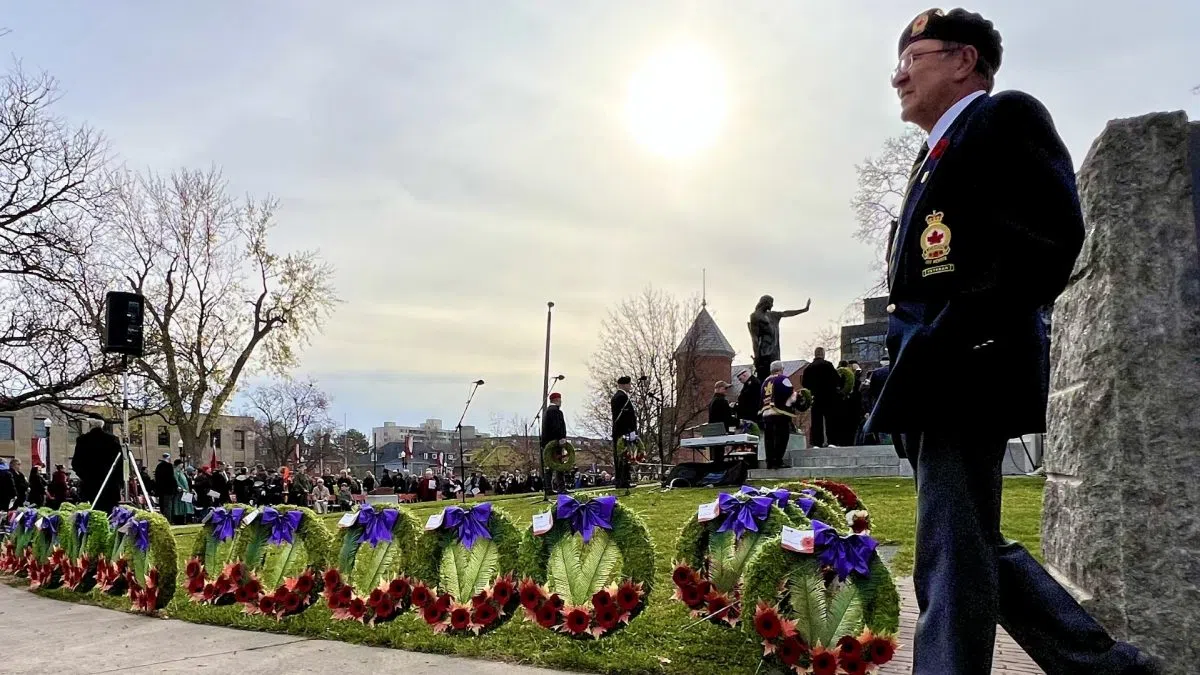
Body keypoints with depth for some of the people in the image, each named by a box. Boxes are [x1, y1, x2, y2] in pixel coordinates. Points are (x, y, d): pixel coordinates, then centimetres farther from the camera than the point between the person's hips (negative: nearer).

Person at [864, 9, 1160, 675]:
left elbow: (1050, 239, -15)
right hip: (932, 378, 10)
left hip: (965, 372, -10)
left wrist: (954, 341, -21)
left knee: (952, 559, -7)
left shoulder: (1006, 115, 0)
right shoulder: (939, 153, 26)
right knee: (977, 549, 14)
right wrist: (905, 379, 15)